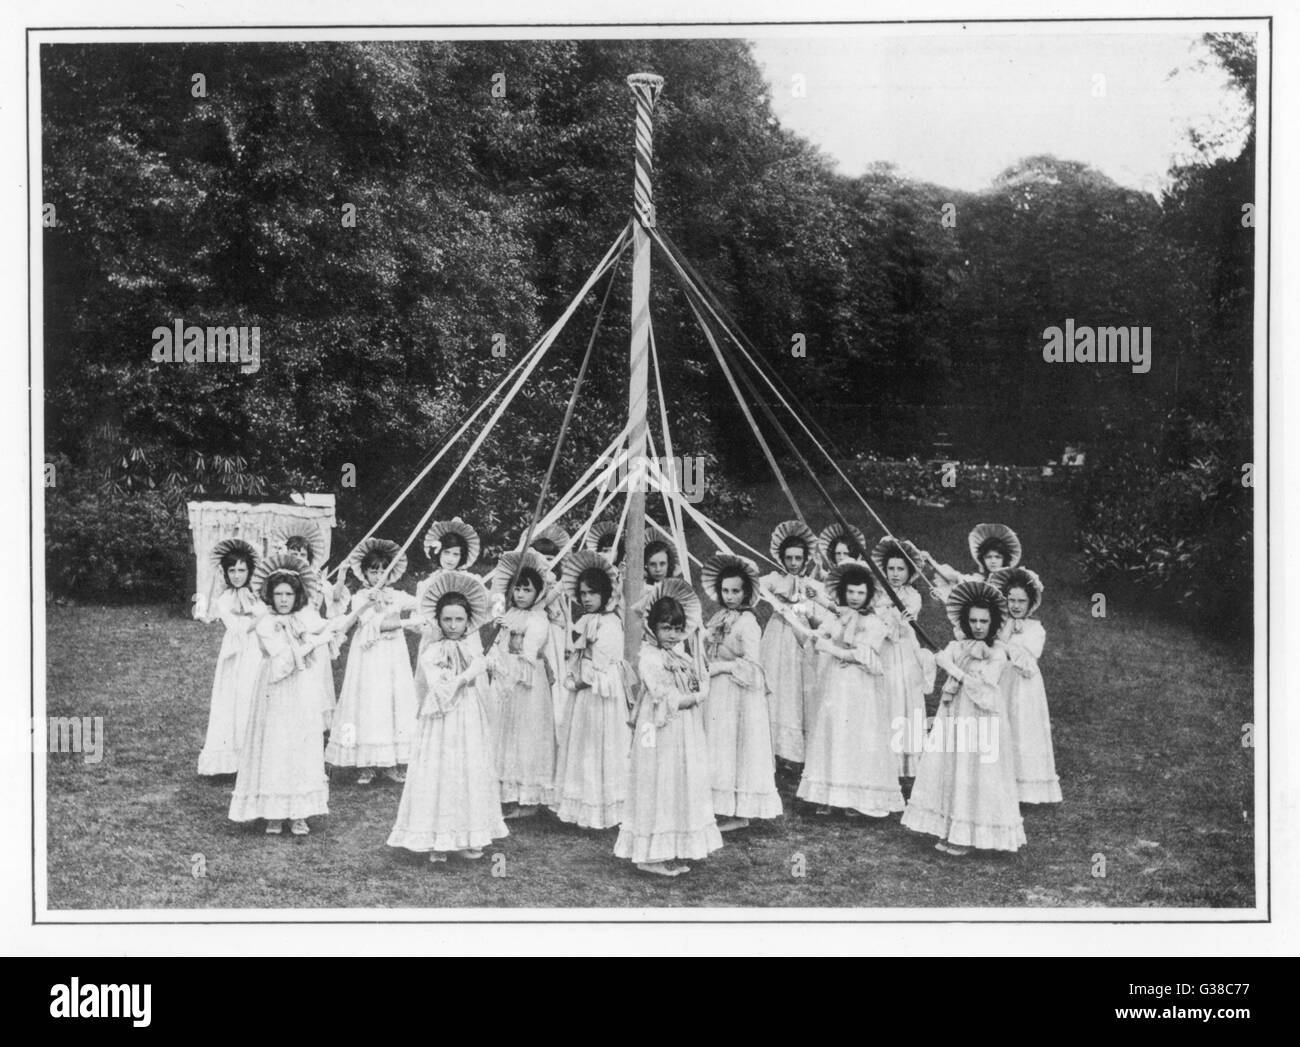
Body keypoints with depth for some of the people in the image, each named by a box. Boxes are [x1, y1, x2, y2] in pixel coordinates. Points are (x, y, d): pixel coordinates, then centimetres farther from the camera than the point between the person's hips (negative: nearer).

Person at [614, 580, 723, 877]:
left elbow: (704, 685, 12)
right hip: (661, 734, -8)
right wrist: (694, 697, -7)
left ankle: (671, 853, 15)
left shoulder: (681, 655, 13)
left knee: (682, 789, 9)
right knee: (659, 788, -5)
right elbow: (665, 700, -19)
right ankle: (650, 856, 1)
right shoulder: (649, 658, -14)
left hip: (686, 735, 8)